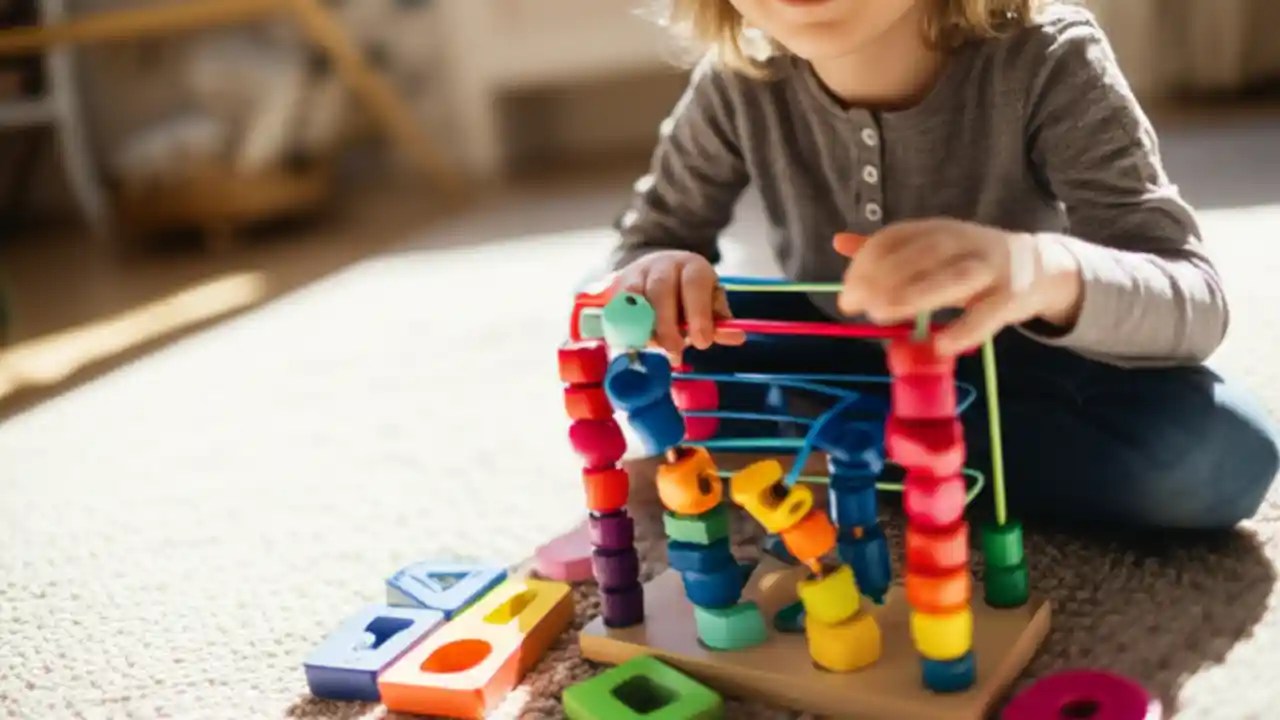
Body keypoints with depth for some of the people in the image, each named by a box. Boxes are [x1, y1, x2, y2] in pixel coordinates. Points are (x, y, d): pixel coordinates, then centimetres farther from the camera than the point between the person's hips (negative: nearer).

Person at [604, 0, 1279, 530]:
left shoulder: (1044, 61, -29)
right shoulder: (738, 82, -21)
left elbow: (1195, 303, -33)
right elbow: (645, 244, -8)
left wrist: (1050, 271, -57)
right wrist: (660, 280, -35)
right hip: (836, 358, 1)